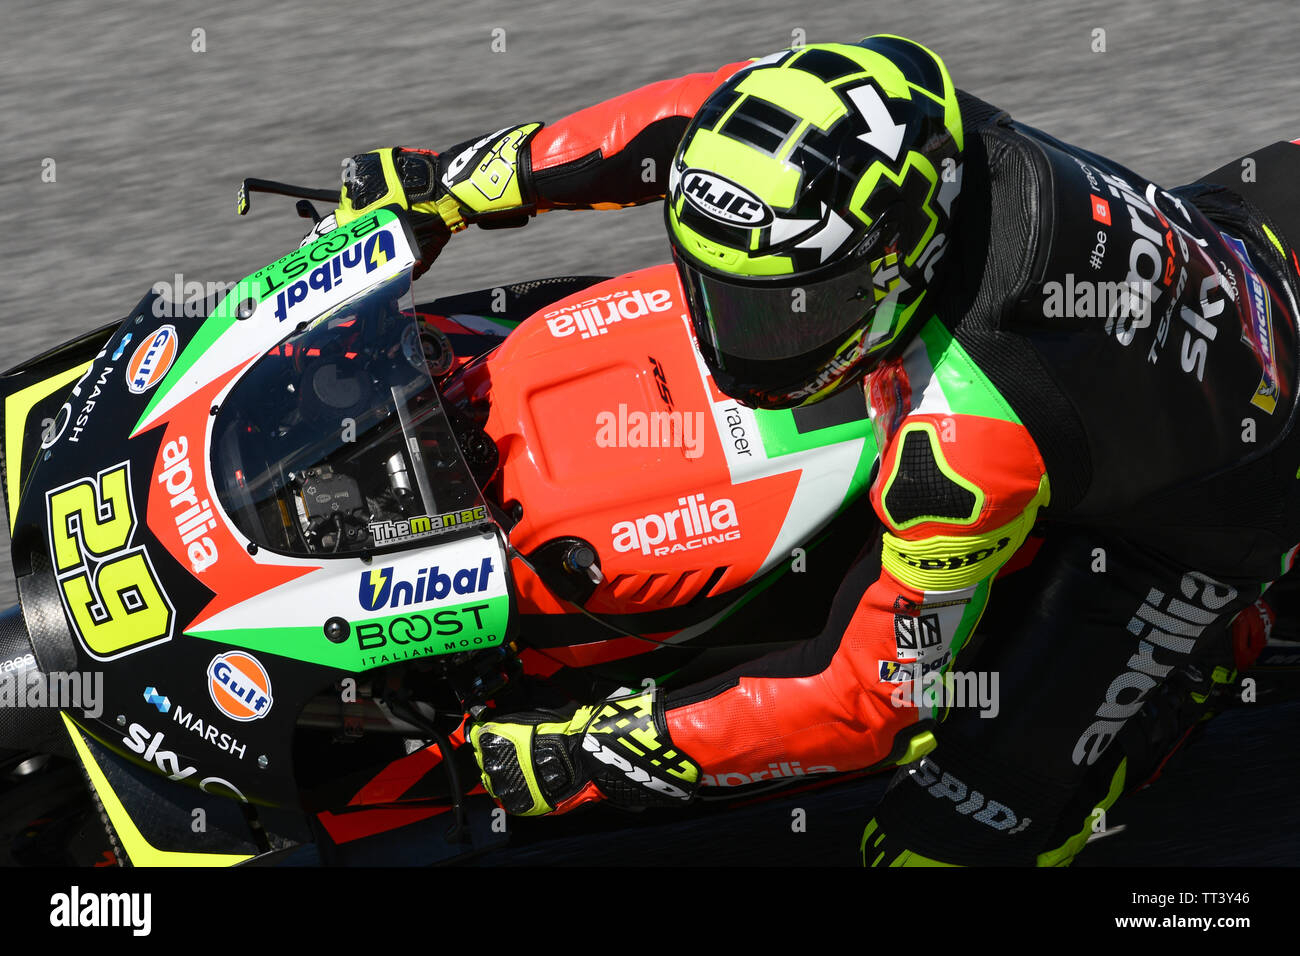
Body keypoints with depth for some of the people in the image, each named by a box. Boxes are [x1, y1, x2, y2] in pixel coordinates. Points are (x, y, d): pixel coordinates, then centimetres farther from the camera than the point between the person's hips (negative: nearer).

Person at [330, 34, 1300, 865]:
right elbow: (682, 119, -5)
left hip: (1201, 516, -7)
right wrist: (452, 181, -4)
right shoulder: (892, 118, -26)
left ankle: (1200, 657, 9)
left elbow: (870, 697, -31)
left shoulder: (969, 436, -43)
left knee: (958, 825, -7)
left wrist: (593, 755, -28)